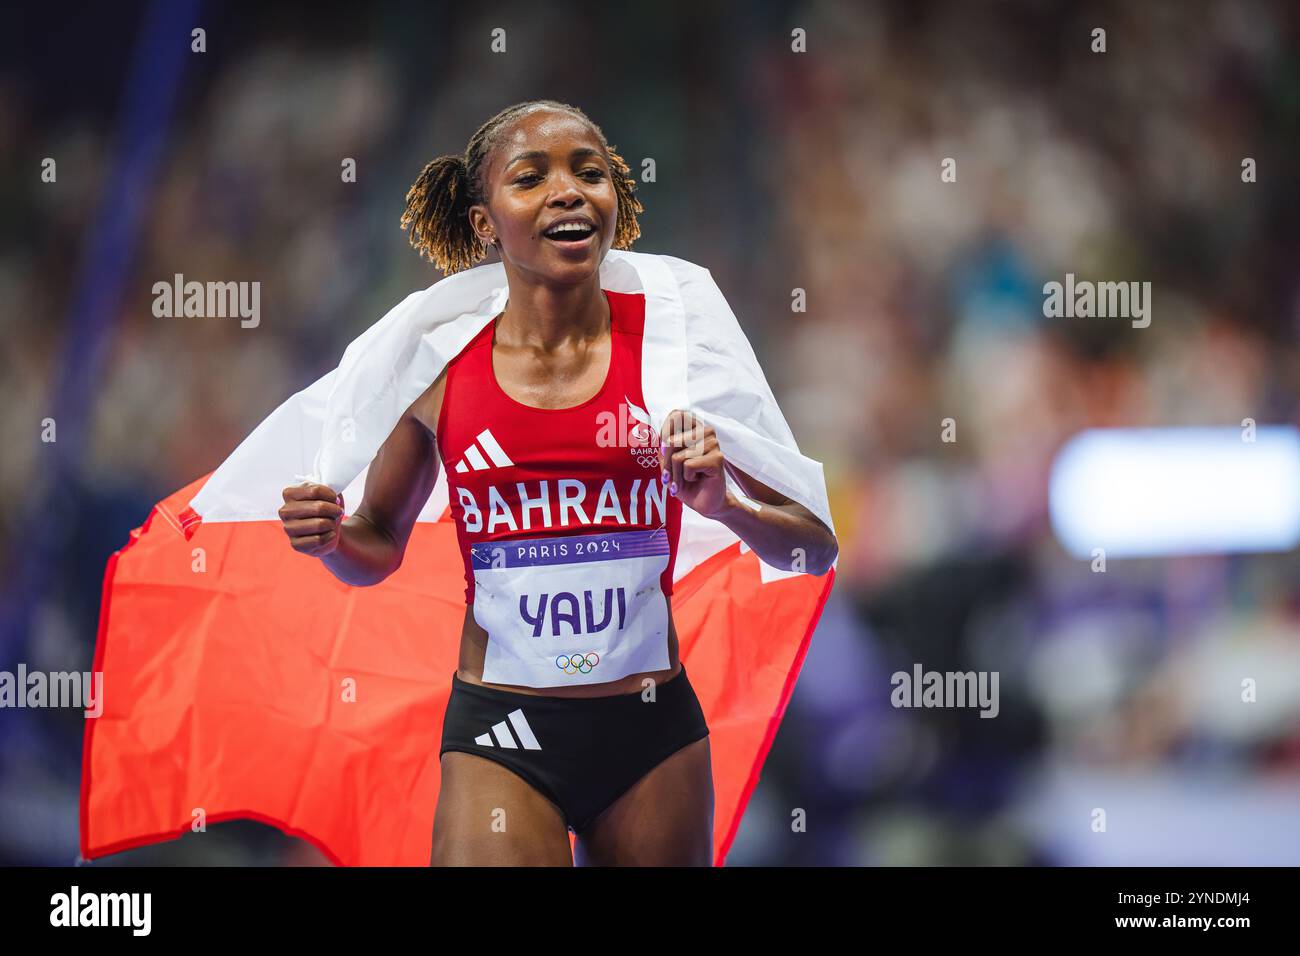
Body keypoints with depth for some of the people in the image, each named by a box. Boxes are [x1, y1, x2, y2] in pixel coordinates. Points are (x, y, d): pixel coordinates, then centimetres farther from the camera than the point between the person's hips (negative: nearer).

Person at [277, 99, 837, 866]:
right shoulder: (439, 364, -2)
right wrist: (330, 538, -7)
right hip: (501, 734, -1)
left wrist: (725, 504, -19)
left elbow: (818, 547, 0)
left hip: (654, 735, 1)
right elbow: (380, 546, 14)